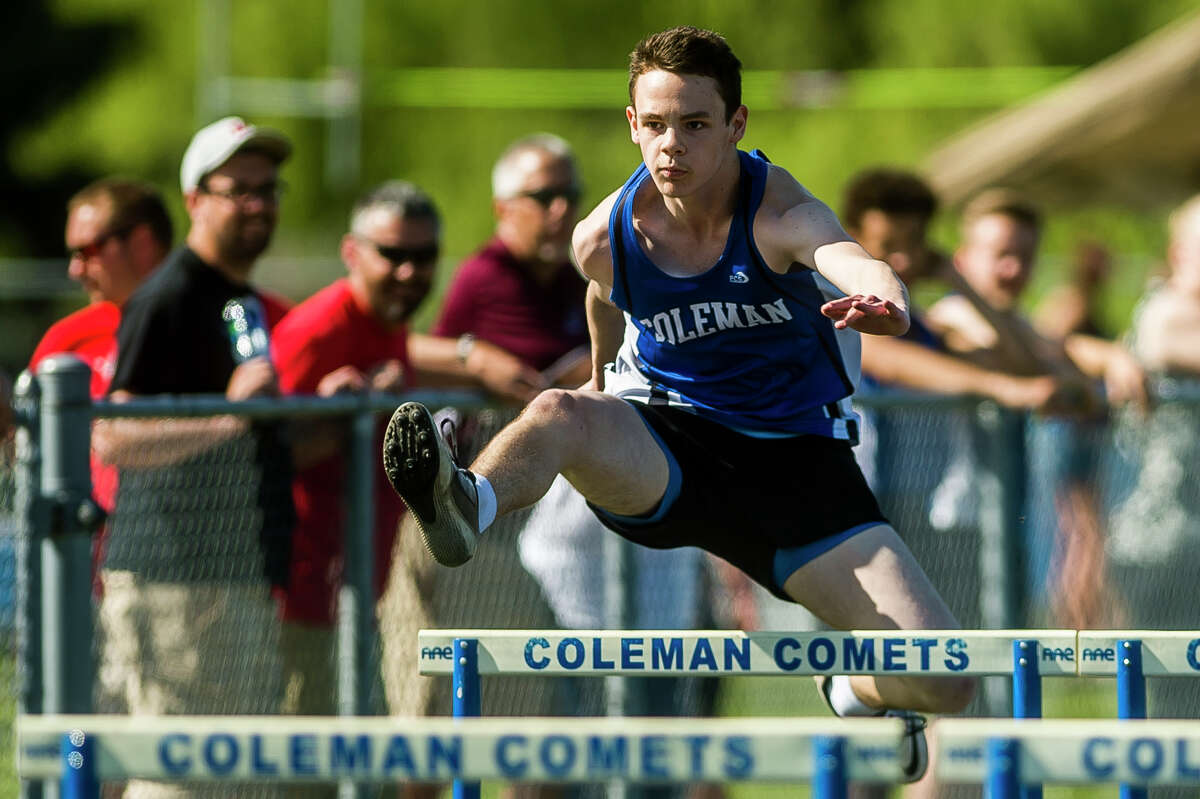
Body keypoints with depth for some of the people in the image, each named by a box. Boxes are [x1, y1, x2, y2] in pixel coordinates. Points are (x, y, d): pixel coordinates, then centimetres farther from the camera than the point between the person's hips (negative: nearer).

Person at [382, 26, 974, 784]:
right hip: (661, 456, 1)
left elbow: (854, 260, -44)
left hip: (795, 457, -1)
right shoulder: (604, 237, -9)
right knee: (560, 413, -35)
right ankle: (467, 507, -67)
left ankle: (856, 694, 25)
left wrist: (884, 301, -68)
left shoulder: (780, 214, -20)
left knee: (943, 683, -11)